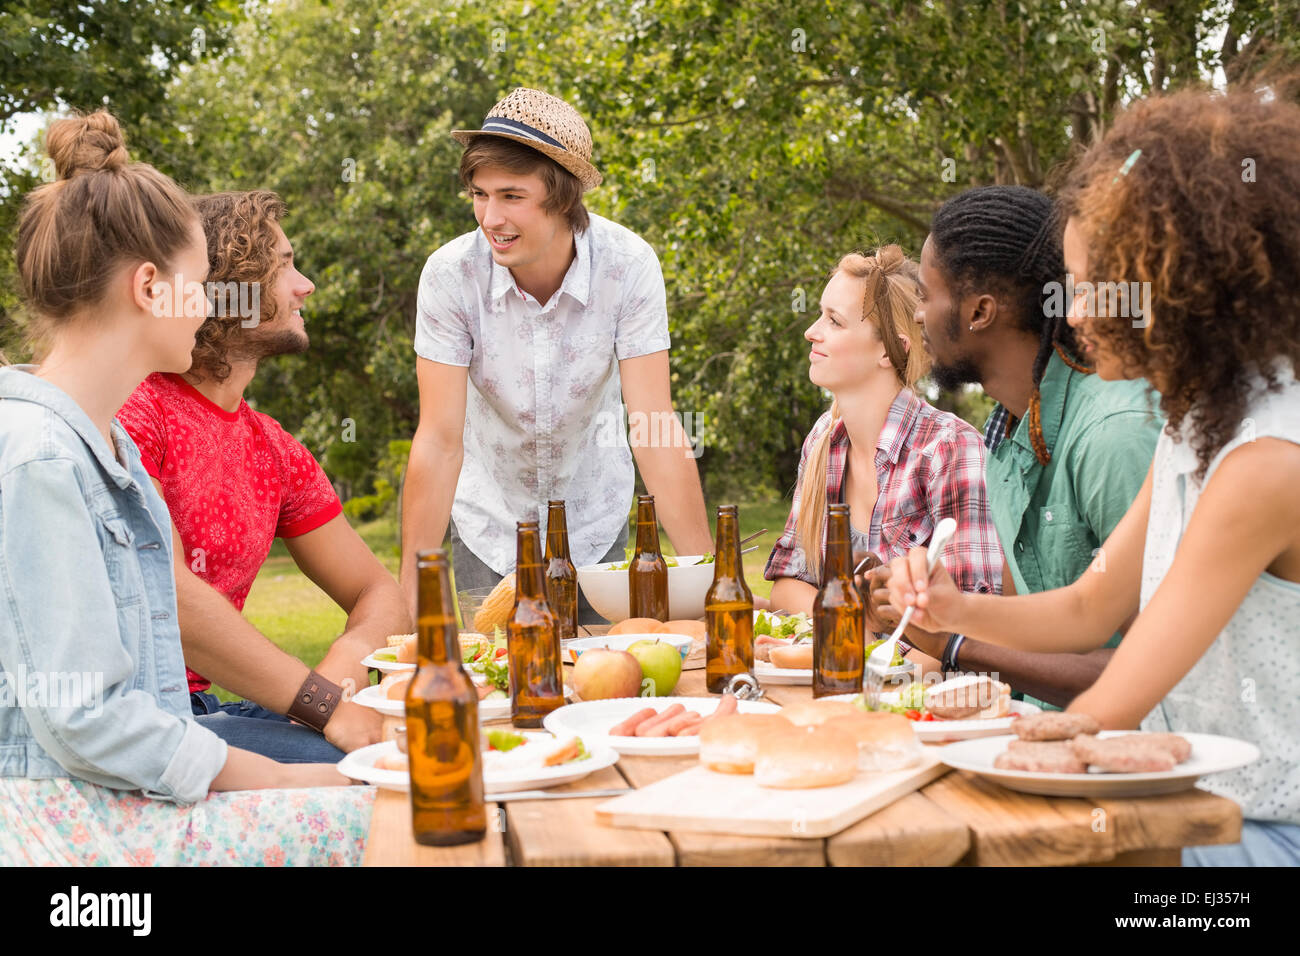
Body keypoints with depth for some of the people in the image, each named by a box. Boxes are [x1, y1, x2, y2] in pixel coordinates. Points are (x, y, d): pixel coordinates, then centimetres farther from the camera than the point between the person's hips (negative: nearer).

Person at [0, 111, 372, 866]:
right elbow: (80, 717, -21)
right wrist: (265, 777, -13)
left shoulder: (107, 439, 14)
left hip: (132, 793, 9)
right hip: (63, 817, -9)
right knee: (383, 823, -18)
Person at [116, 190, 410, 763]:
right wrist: (327, 707, -24)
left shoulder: (274, 451, 13)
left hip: (202, 708, 8)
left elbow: (379, 594, 14)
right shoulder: (128, 410, -12)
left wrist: (342, 670, -11)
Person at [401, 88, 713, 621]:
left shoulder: (629, 266, -23)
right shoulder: (450, 274, -23)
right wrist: (410, 594, -25)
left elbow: (654, 431, -24)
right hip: (490, 523, 0)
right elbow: (440, 441, -22)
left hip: (595, 519, 0)